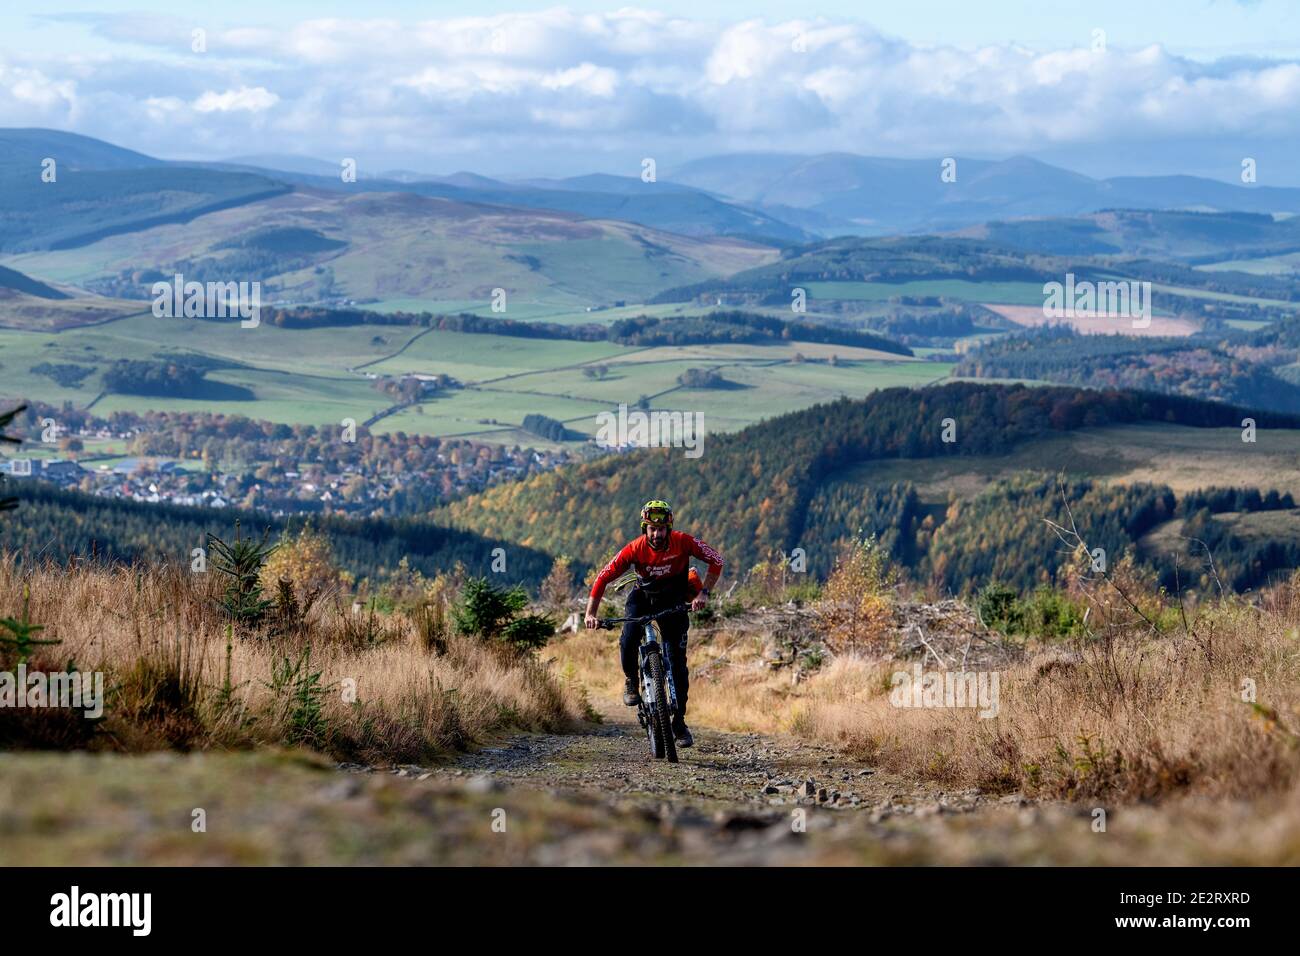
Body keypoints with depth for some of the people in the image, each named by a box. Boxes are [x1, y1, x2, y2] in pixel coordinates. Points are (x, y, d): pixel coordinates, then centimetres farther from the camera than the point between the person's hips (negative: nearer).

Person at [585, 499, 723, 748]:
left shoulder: (683, 542, -24)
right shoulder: (635, 549, -25)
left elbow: (716, 561, -15)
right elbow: (603, 578, -23)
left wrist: (703, 593, -26)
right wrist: (591, 614, -32)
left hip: (673, 601, 0)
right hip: (643, 596, 0)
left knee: (677, 661, -7)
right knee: (628, 642, -27)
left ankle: (679, 722, 3)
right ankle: (632, 682, 5)